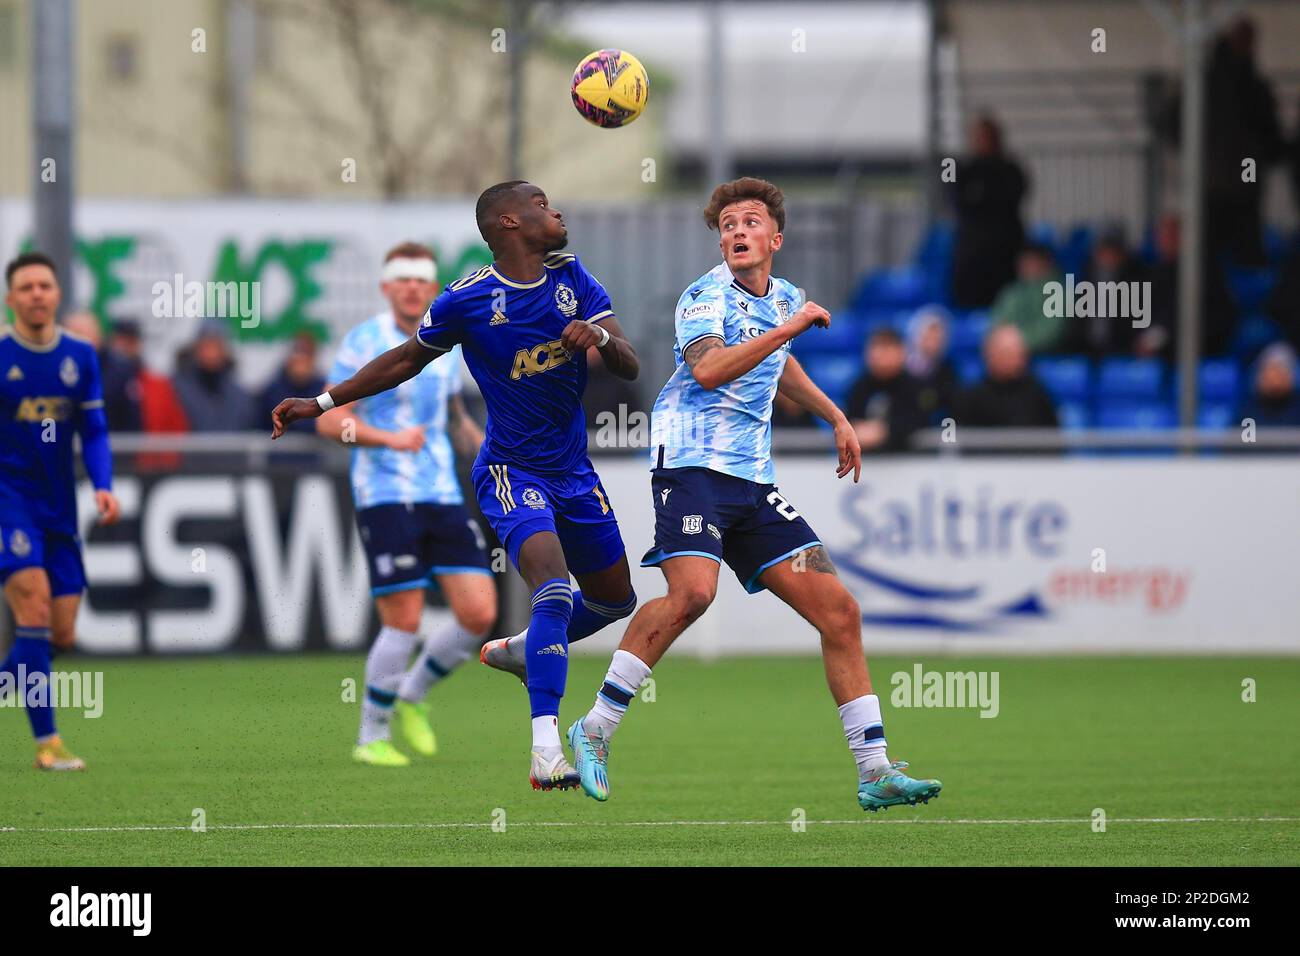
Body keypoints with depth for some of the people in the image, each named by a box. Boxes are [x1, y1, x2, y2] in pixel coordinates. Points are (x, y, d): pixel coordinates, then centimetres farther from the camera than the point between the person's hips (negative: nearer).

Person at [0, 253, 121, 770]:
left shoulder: (80, 355, 7)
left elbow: (93, 431, 9)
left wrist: (103, 487, -6)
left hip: (58, 507, 5)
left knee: (61, 634, 1)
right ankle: (47, 742, -19)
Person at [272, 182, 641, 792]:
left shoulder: (572, 278, 0)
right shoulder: (466, 300, -11)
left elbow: (629, 368, -3)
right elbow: (408, 359, 6)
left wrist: (600, 336, -26)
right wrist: (323, 403, 7)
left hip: (573, 470, 6)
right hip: (512, 470, -6)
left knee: (614, 598, 19)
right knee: (554, 588, -28)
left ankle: (518, 652, 45)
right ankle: (545, 752, -33)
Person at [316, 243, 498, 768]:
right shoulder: (364, 342, -5)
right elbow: (330, 420, -10)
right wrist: (390, 438, -24)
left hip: (443, 495, 6)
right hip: (385, 496, -6)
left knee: (479, 614, -5)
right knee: (403, 624, -10)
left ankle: (412, 697, 19)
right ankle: (371, 736, 8)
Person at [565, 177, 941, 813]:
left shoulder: (784, 298, 17)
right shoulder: (706, 295, -5)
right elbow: (708, 369, -25)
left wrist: (836, 418, 38)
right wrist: (787, 328, -23)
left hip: (753, 479, 7)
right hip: (694, 466, -7)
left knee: (838, 610, 0)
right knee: (693, 590, -31)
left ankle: (874, 772, 3)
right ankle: (595, 729, -19)